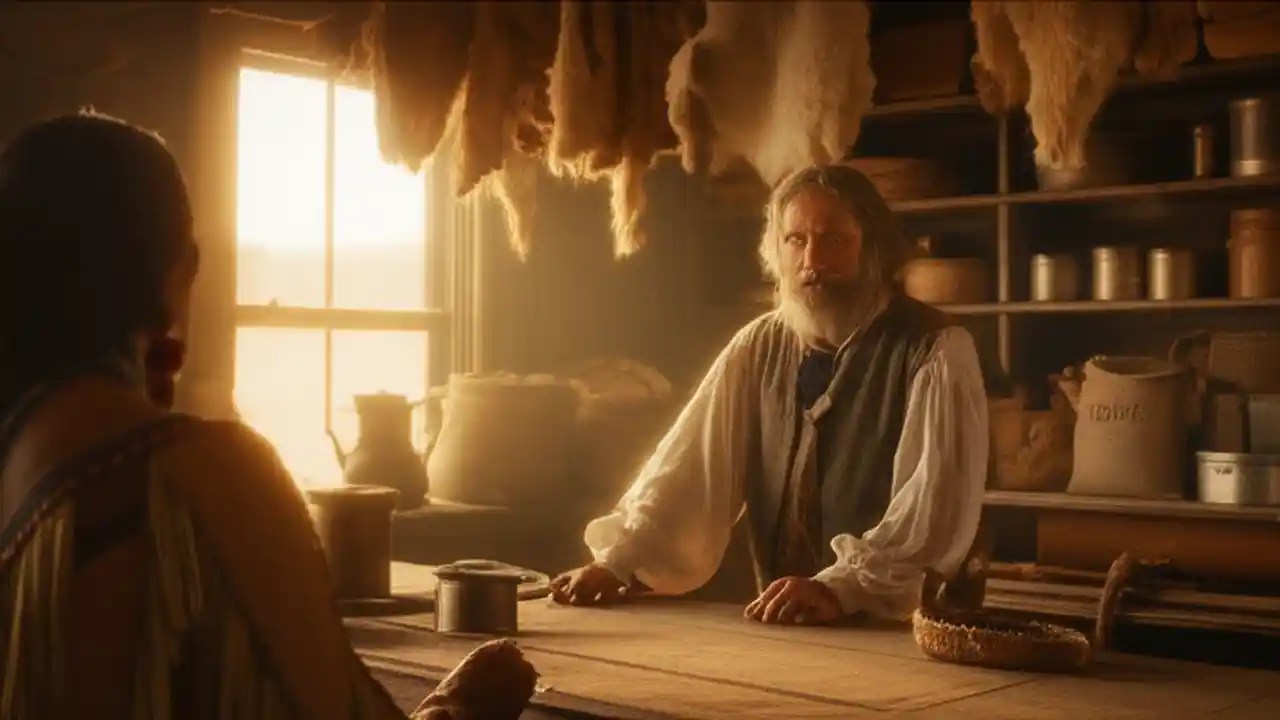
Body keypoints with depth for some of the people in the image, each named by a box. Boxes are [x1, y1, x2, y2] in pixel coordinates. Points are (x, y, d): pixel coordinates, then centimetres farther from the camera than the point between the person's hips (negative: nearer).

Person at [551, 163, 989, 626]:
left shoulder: (937, 351, -6)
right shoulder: (758, 349, 9)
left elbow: (936, 501, -17)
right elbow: (691, 465, 3)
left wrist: (841, 587, -30)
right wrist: (618, 563, -10)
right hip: (781, 631, 3)